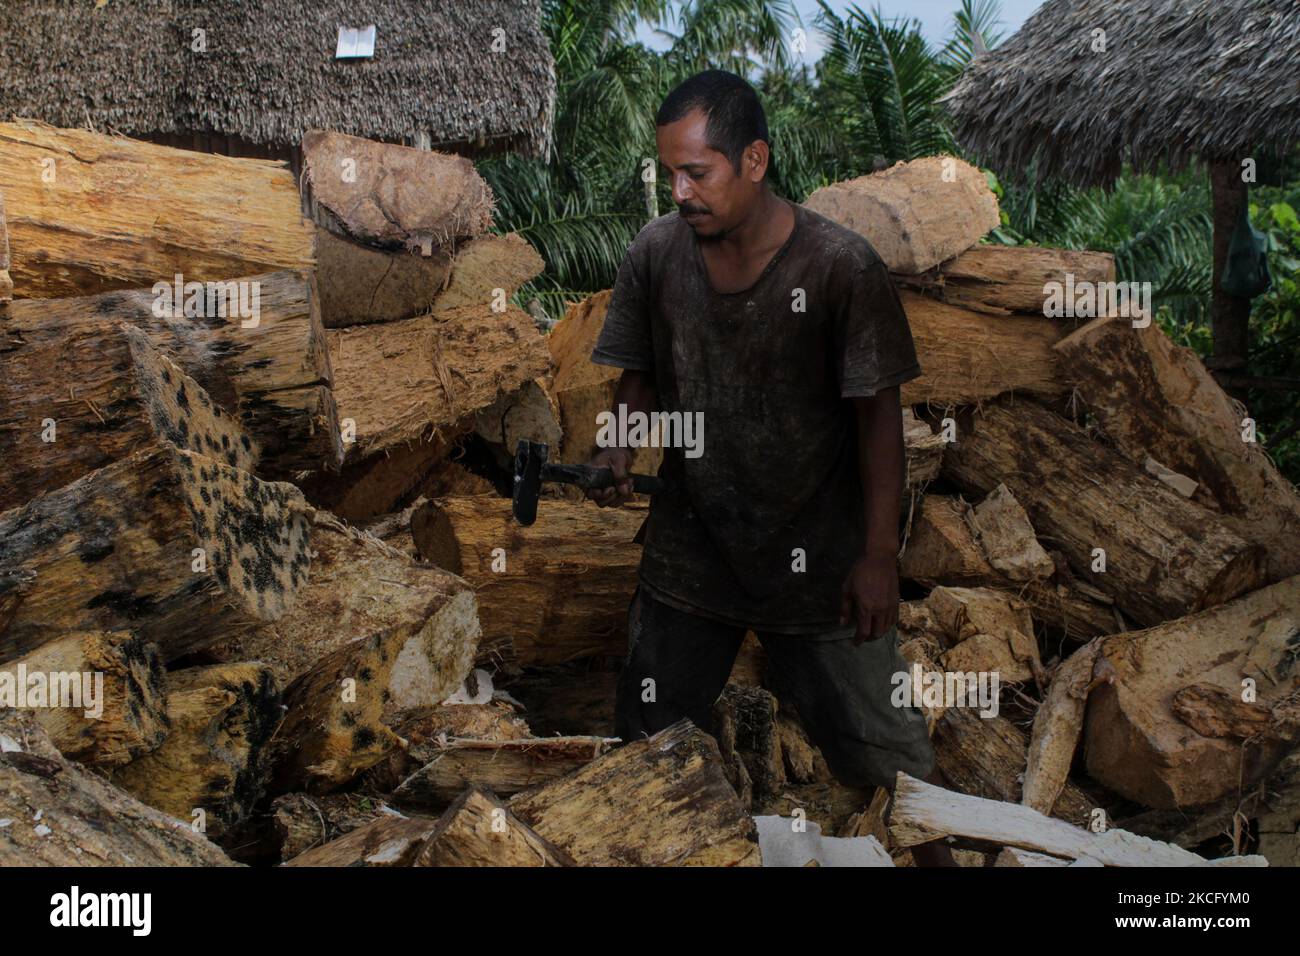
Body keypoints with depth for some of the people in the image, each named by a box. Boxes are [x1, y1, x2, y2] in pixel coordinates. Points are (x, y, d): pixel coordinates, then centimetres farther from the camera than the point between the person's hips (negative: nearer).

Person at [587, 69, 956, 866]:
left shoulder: (841, 266, -16)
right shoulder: (656, 253, -5)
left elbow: (879, 415, -11)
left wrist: (879, 555, -12)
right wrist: (618, 450, -13)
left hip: (816, 555, -3)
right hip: (688, 548, 4)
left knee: (883, 750, 5)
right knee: (646, 743, 14)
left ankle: (939, 857, 26)